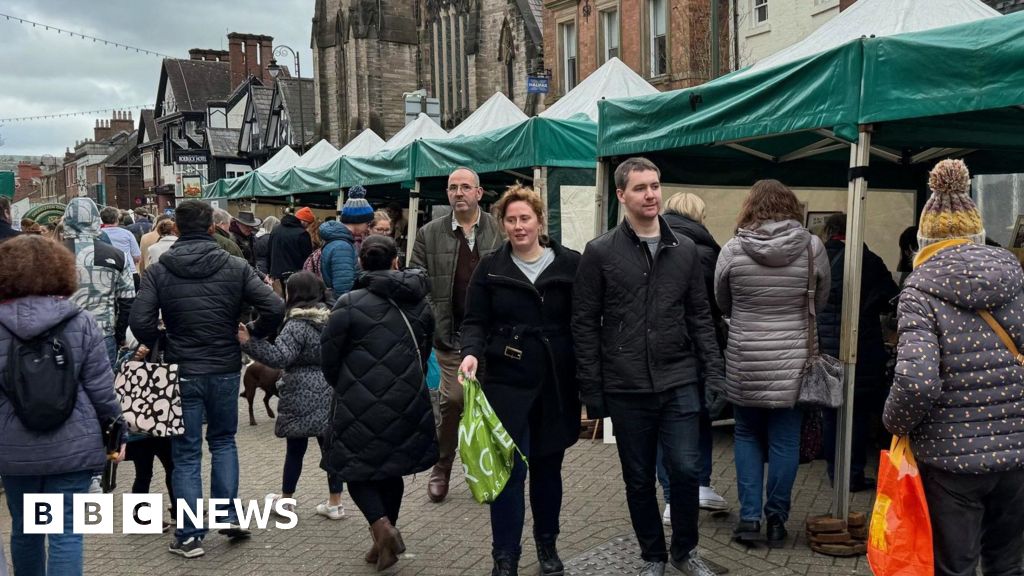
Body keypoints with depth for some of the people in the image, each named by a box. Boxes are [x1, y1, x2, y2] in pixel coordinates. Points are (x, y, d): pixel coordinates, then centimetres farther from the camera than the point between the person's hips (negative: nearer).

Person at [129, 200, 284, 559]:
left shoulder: (159, 271, -6)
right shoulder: (235, 267, -5)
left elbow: (140, 322, -16)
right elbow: (274, 308, -13)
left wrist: (160, 346, 3)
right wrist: (254, 336, 3)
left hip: (182, 372, -1)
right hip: (226, 369, 1)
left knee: (186, 454, 8)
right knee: (223, 441, 21)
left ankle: (189, 536, 11)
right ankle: (229, 515, 15)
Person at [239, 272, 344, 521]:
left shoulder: (297, 325, -15)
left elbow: (279, 357, -25)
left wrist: (249, 342, -28)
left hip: (302, 397, -6)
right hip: (329, 396, 6)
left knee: (295, 449, 7)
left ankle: (285, 500, 23)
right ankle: (335, 503, 12)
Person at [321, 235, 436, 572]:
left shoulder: (349, 304, -11)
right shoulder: (418, 302, 5)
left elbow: (329, 357, -5)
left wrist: (342, 388, 15)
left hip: (361, 405, -4)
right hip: (408, 403, 5)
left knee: (358, 468, 11)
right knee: (391, 468, 19)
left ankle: (382, 525, -11)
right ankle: (384, 542, 27)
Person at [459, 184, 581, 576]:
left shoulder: (570, 264, 0)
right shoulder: (490, 268, 3)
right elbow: (474, 321, 3)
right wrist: (471, 352, -18)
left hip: (556, 383, 1)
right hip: (506, 382, 0)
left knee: (548, 466, 13)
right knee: (509, 468, -3)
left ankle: (547, 544, 31)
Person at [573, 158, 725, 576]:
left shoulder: (685, 250, 6)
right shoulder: (600, 252, -3)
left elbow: (700, 318, 9)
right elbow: (585, 325, -3)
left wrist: (714, 376, 2)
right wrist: (591, 390, -6)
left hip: (679, 383, 2)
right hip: (626, 389, -1)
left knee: (686, 470, 1)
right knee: (639, 479, 10)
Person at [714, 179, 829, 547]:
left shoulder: (733, 249, -7)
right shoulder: (812, 247, -6)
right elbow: (820, 303, 9)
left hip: (744, 362, 0)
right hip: (792, 361, 0)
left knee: (747, 437, 14)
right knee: (784, 441, 9)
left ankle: (749, 519, 13)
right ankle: (776, 520, 18)